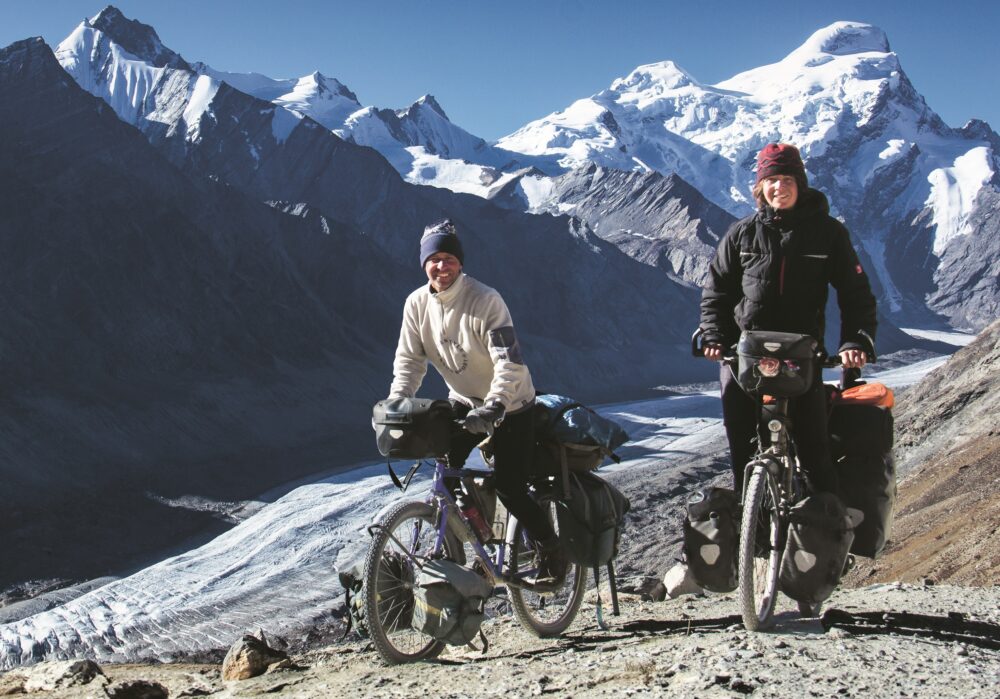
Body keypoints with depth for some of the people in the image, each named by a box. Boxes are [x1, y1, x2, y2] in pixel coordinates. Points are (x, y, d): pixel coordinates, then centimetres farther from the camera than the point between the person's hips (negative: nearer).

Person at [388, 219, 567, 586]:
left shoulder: (485, 300, -25)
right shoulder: (417, 304, -9)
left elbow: (509, 363, -31)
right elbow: (409, 360, -5)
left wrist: (492, 407, -44)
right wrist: (396, 405, -20)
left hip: (509, 405, -5)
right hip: (464, 401, 5)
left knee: (509, 488, -9)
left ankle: (552, 552, 13)